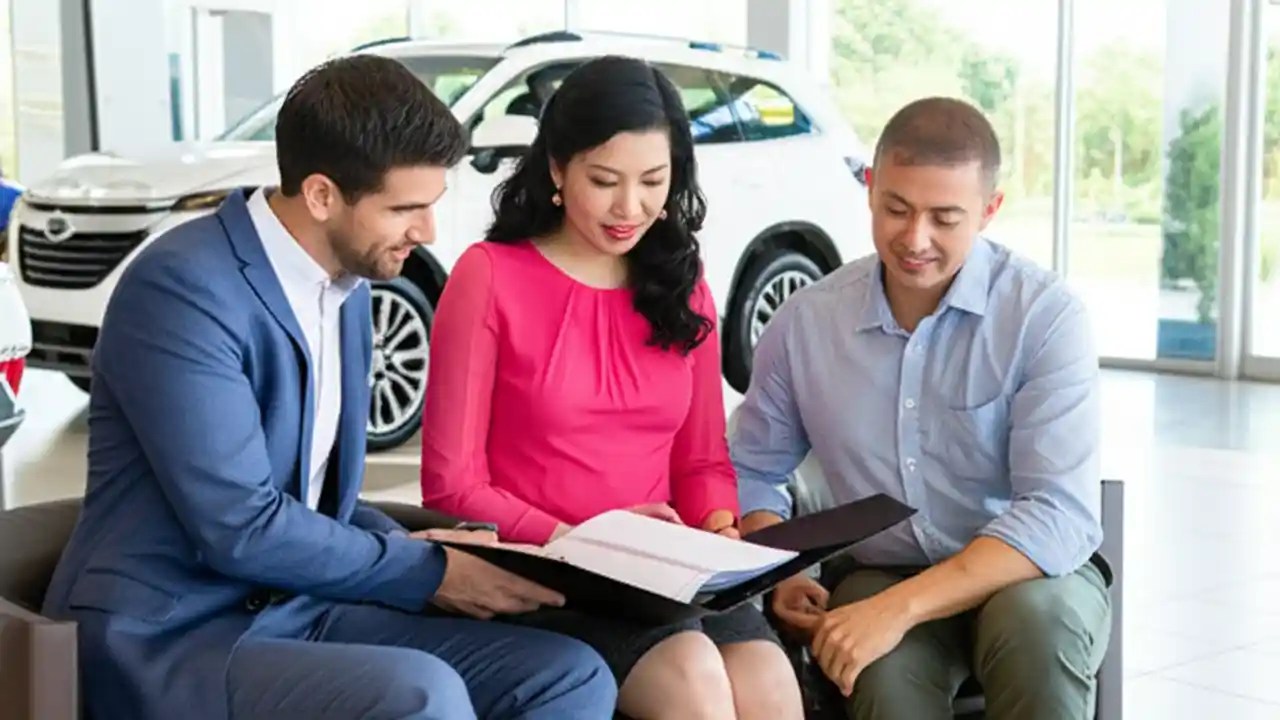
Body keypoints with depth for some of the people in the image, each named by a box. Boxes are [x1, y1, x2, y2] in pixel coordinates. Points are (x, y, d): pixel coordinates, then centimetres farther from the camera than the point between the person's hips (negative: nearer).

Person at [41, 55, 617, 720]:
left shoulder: (347, 281, 9)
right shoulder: (182, 287, -18)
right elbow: (240, 530, -22)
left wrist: (402, 544, 1)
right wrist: (426, 572, -13)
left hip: (297, 607, 8)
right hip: (169, 638, -8)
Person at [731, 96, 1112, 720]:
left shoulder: (1046, 316, -11)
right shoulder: (805, 322, -1)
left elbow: (1060, 516, -20)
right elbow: (753, 471, 13)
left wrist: (902, 606, -29)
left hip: (1028, 576, 0)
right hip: (877, 579, 0)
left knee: (1035, 620, -35)